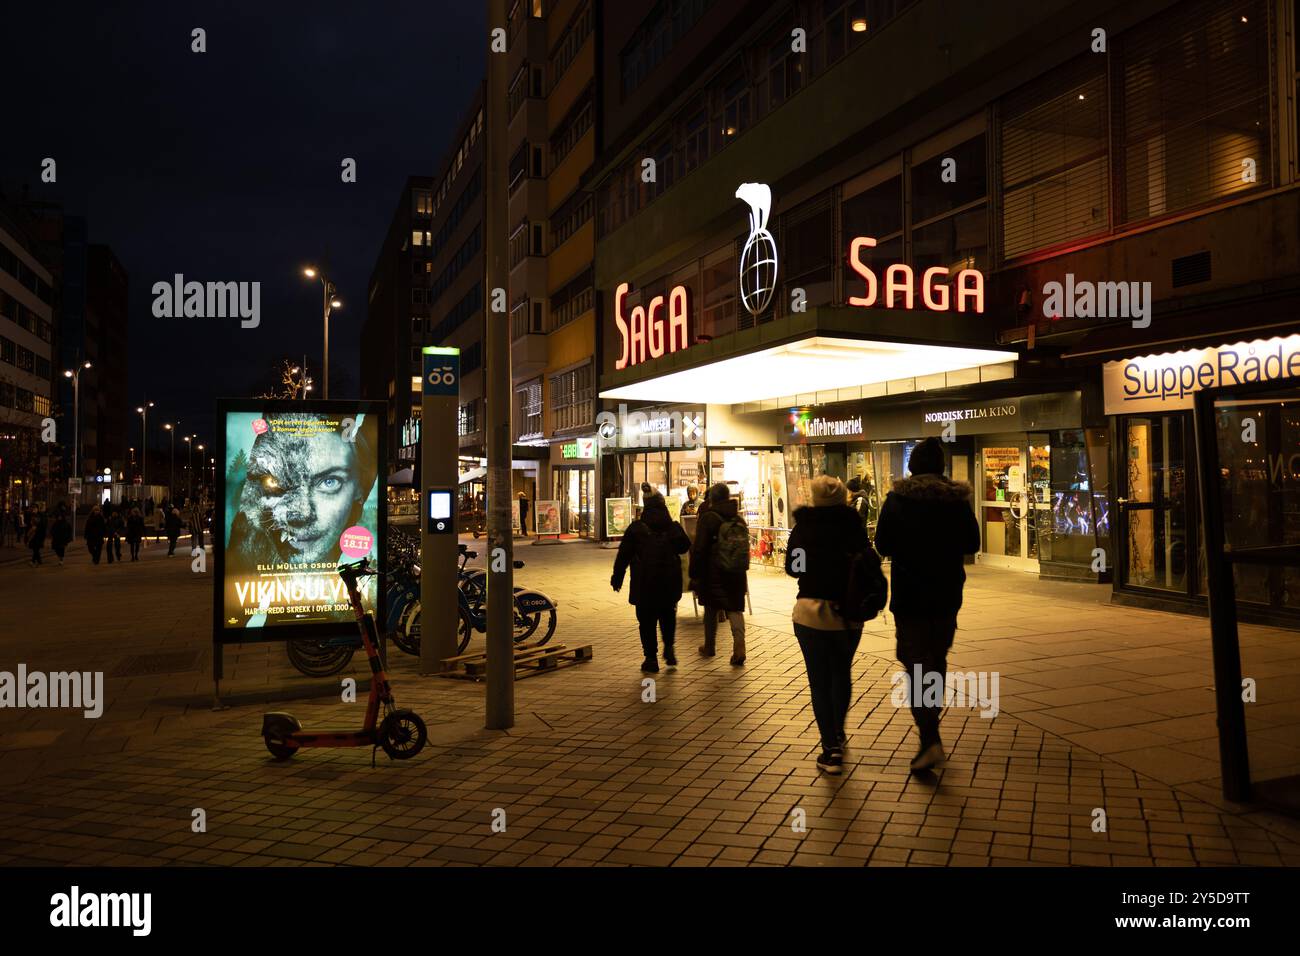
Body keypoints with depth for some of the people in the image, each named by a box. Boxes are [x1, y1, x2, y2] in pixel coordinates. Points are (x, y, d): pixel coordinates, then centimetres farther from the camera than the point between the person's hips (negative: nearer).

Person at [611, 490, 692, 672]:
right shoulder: (674, 527, 0)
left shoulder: (636, 528, -5)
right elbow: (685, 547, 8)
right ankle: (668, 648, 8)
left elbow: (623, 554, -4)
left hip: (644, 583, -2)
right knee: (668, 616, 21)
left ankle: (651, 658, 6)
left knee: (647, 620, 5)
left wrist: (617, 577, 3)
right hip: (670, 582, 2)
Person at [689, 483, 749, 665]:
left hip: (713, 574, -3)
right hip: (737, 574, 3)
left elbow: (698, 549, -12)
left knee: (711, 609, 14)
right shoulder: (739, 519, 4)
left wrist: (694, 575, -7)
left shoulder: (708, 518, -11)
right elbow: (745, 547, 11)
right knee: (735, 608, 7)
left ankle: (709, 647, 27)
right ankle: (739, 644, -14)